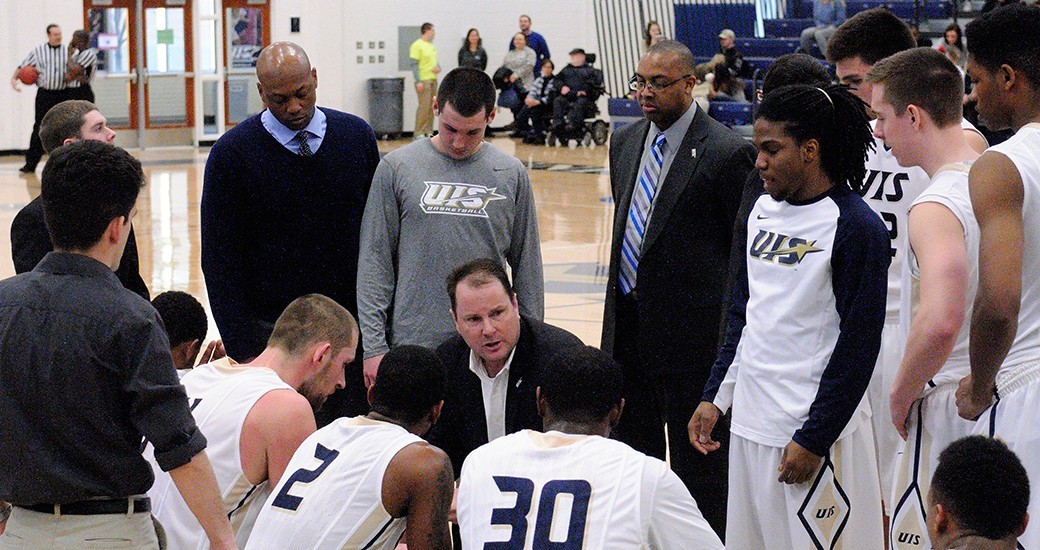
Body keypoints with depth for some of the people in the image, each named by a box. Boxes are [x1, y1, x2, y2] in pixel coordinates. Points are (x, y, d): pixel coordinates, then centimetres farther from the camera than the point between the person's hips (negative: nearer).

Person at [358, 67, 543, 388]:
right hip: (412, 343, -1)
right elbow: (374, 263, 0)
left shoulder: (511, 175, 5)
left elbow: (527, 266, 10)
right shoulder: (397, 168, 0)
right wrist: (373, 346, -5)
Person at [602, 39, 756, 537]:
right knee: (632, 447, 17)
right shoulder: (625, 142, 8)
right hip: (628, 325, 7)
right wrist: (620, 301, 16)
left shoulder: (727, 152, -13)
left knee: (697, 459, 4)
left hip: (691, 328, -7)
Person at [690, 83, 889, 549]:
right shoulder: (762, 211, 10)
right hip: (750, 422, 7)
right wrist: (715, 397, 14)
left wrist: (814, 439, -15)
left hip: (813, 427, -7)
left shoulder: (855, 227, -12)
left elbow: (858, 346, -14)